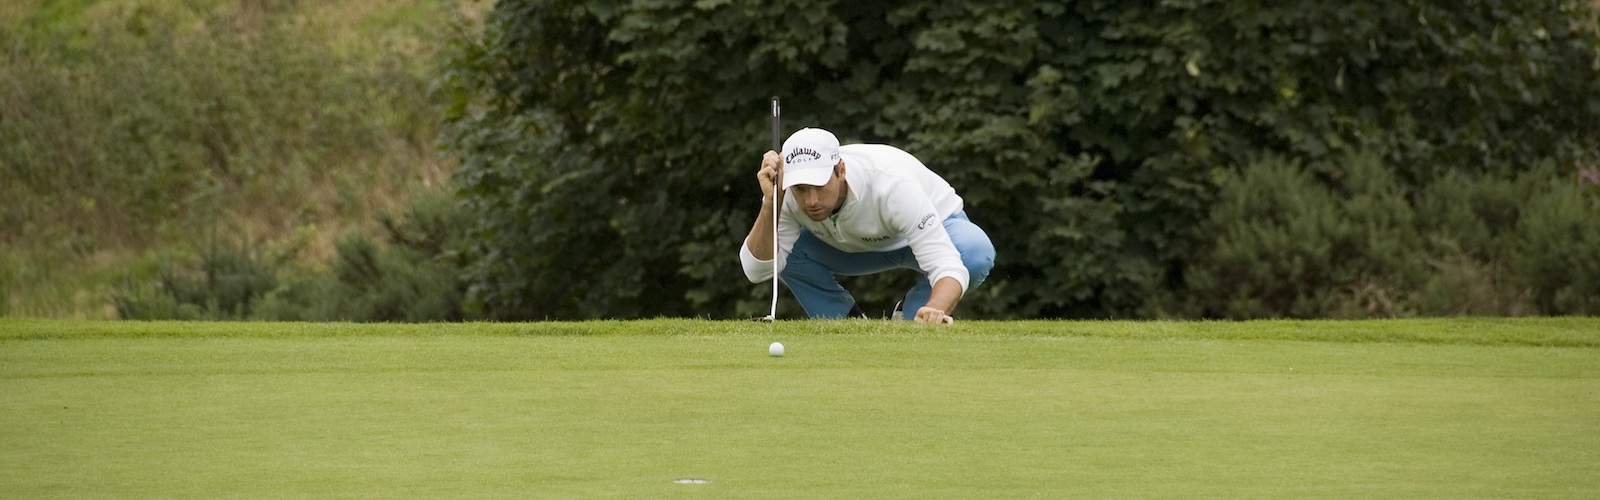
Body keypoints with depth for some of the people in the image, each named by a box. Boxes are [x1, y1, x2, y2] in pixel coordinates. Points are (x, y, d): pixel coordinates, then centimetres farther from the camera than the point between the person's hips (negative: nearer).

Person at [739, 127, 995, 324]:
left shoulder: (890, 184, -41)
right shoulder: (787, 195, -28)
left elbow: (947, 265, -47)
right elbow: (757, 271, -29)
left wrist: (935, 311, -69)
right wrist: (771, 203, -42)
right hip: (858, 245, 3)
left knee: (976, 252, -38)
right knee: (785, 250, -25)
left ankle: (913, 313, -9)